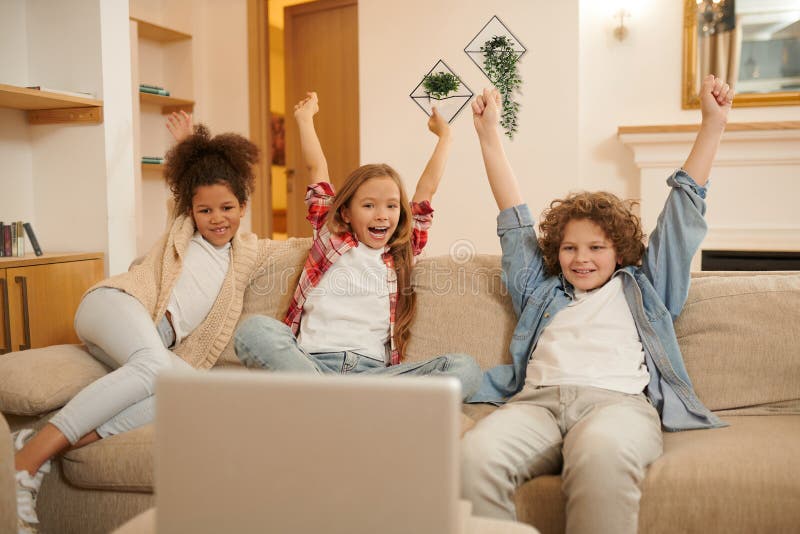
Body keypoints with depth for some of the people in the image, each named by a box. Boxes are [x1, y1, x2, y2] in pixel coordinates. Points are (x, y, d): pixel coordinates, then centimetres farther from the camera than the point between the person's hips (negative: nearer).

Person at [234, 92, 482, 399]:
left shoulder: (402, 252, 22)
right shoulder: (331, 237, 19)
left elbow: (427, 187, 26)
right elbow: (317, 169, 24)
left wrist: (444, 136, 36)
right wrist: (305, 118, 35)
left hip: (373, 370, 2)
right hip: (312, 361, -1)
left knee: (465, 368, -26)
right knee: (253, 329, -32)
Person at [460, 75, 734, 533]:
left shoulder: (641, 288, 31)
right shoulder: (542, 289, 34)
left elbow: (684, 211, 30)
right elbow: (514, 216, 34)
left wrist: (714, 121, 29)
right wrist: (489, 133, 35)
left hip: (621, 400, -1)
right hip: (537, 399, 2)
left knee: (602, 452, -41)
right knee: (475, 454, -35)